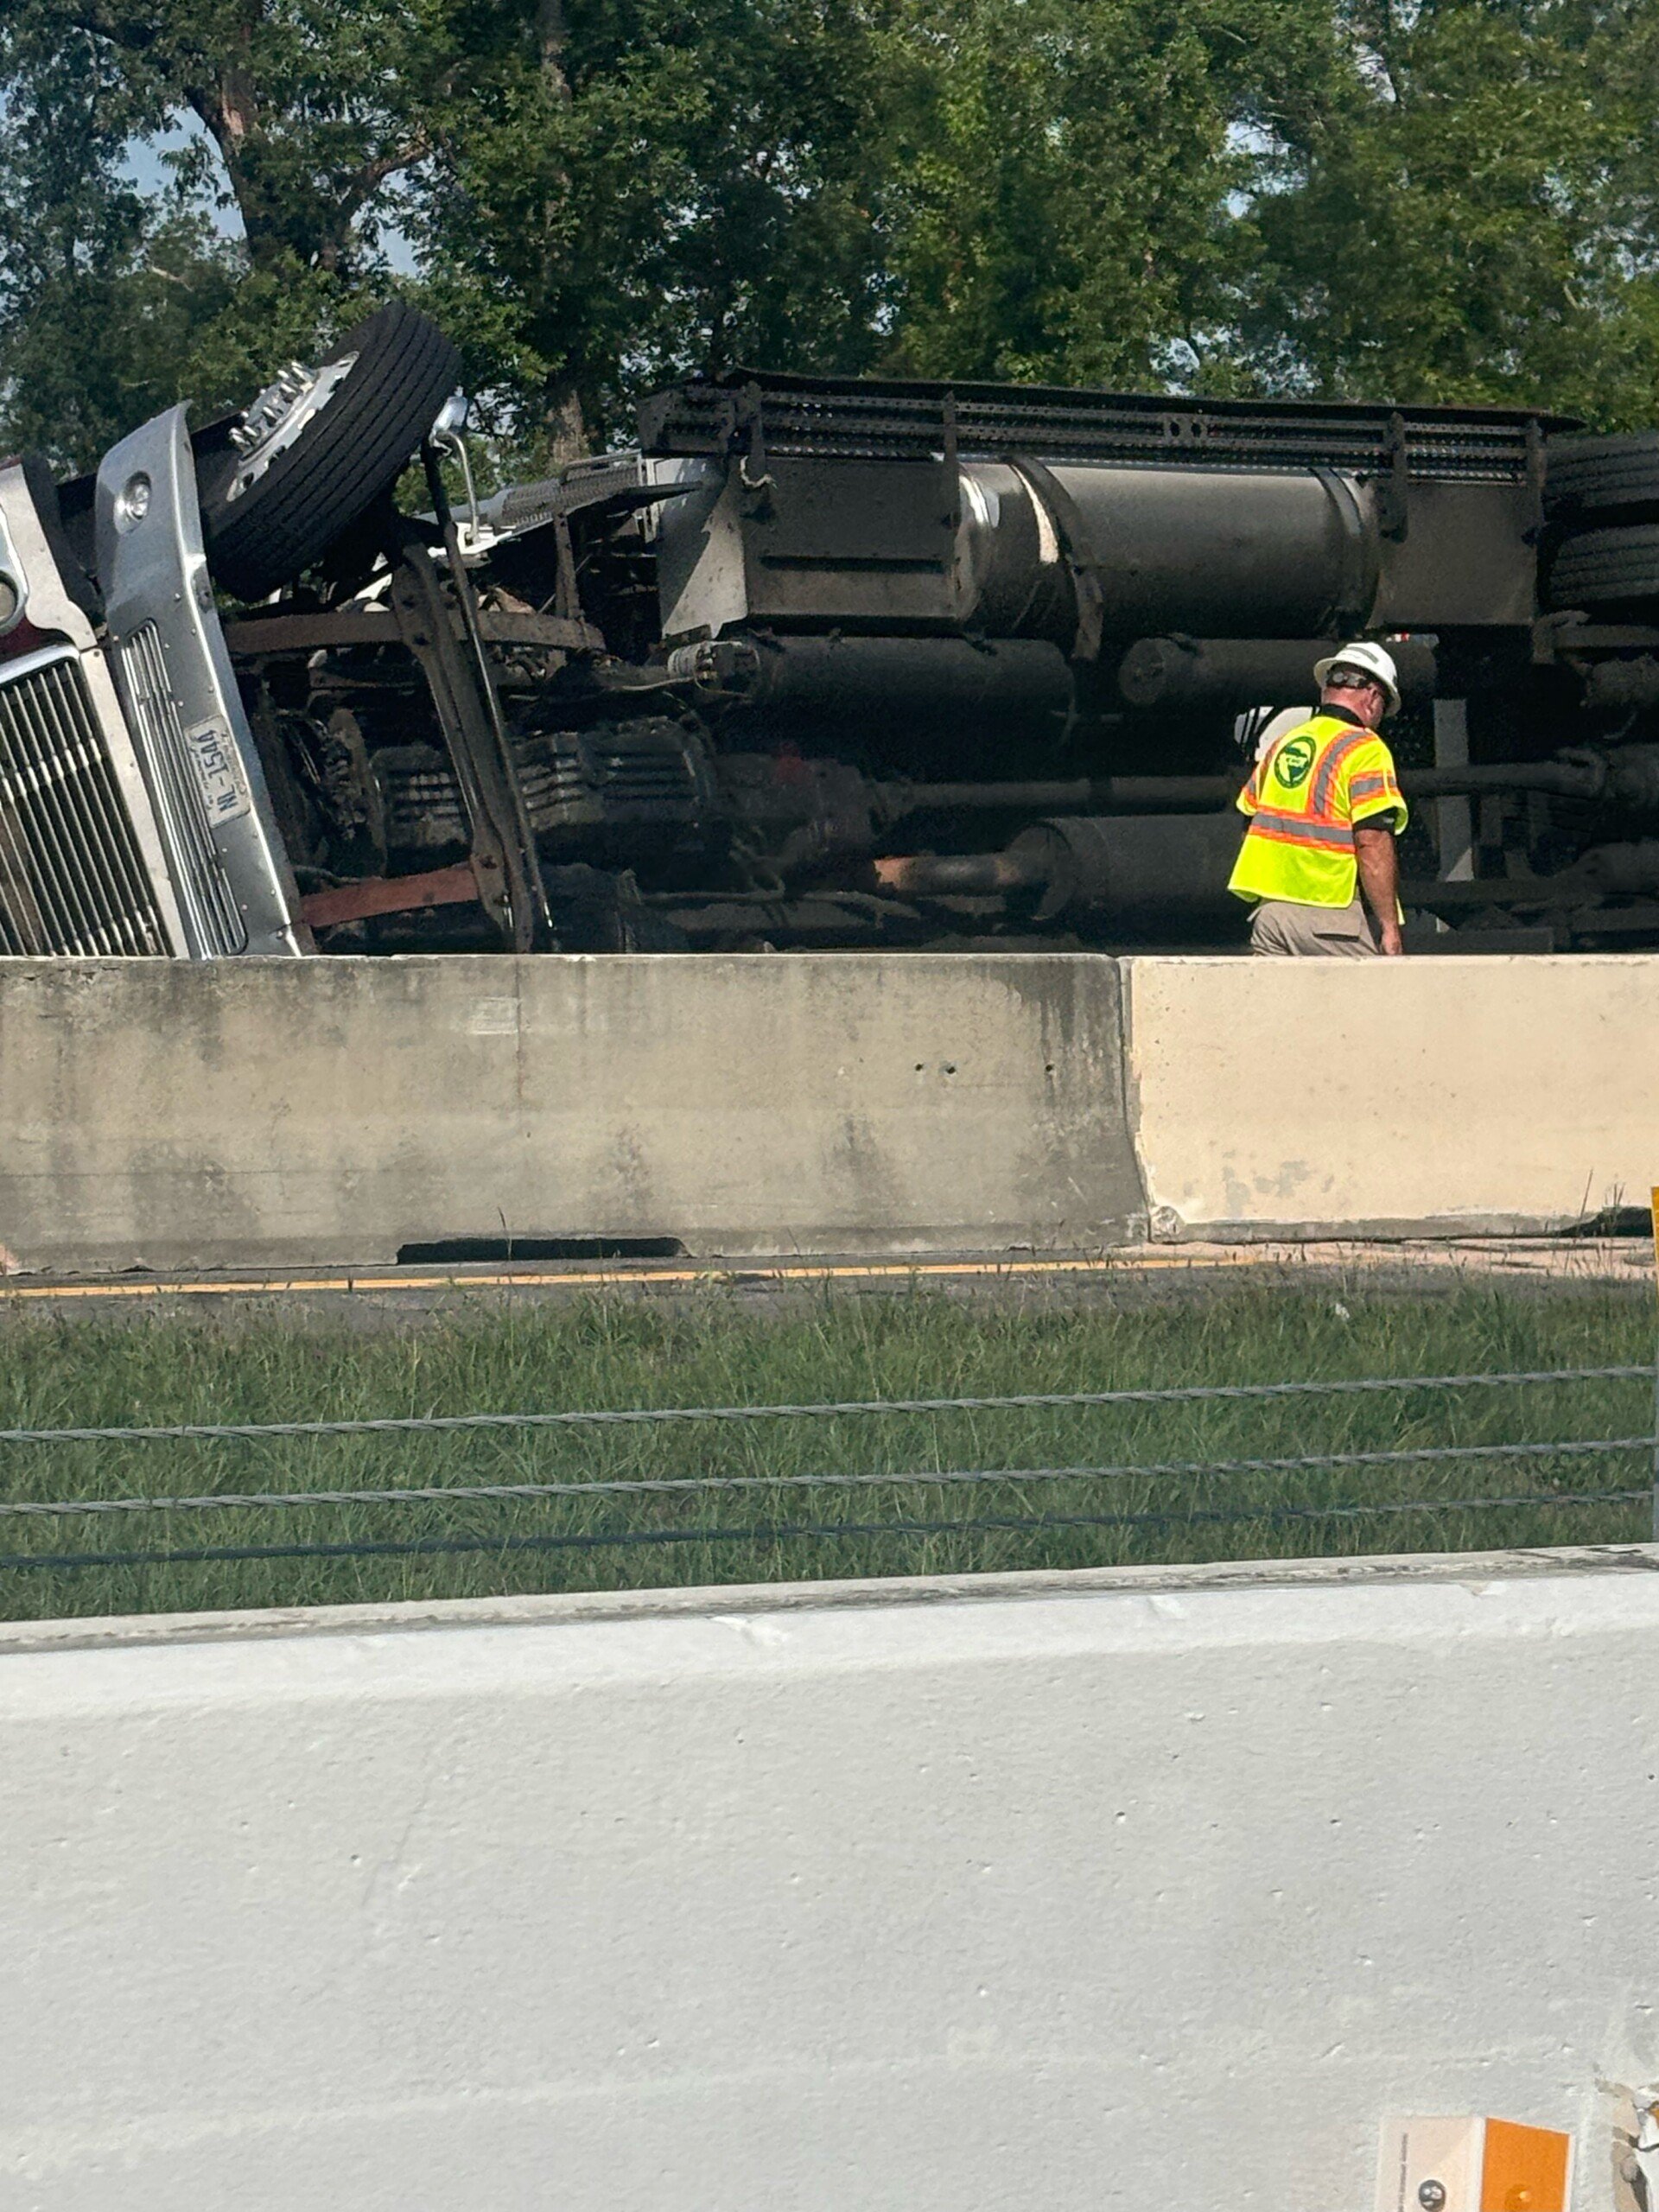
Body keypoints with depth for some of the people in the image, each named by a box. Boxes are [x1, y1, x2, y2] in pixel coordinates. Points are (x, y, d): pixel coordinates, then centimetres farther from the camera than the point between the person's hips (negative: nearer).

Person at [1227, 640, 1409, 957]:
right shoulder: (1365, 749, -7)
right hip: (1334, 913, -7)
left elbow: (1251, 828, 17)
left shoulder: (1279, 746, 15)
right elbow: (1373, 843, -16)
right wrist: (1390, 927, -16)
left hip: (1270, 908, 7)